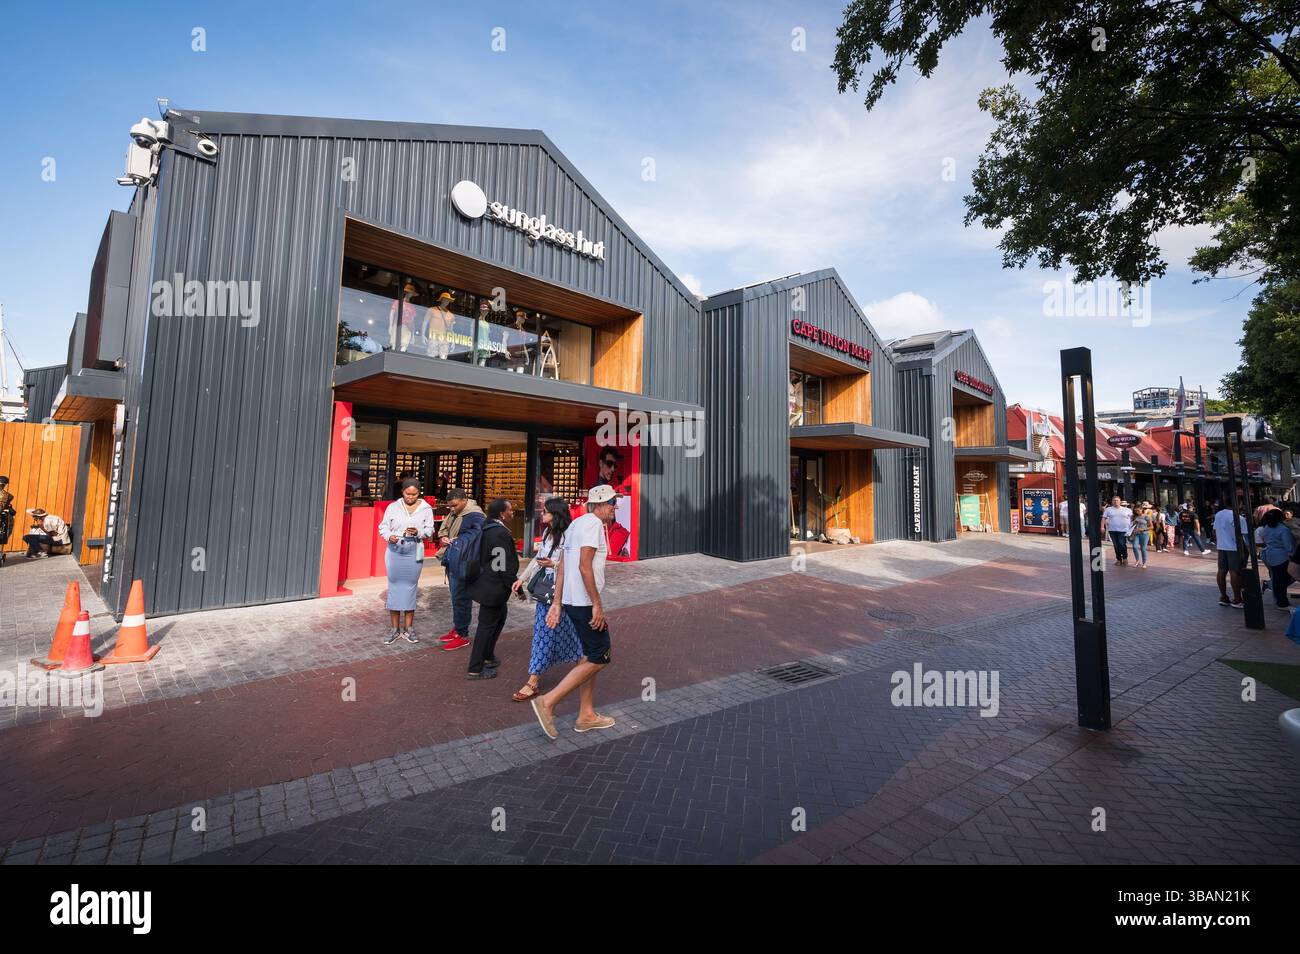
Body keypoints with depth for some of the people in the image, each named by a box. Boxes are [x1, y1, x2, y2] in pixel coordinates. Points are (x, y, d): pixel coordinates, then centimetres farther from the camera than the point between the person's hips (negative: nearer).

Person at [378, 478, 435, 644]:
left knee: (410, 588, 7)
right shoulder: (393, 507, 1)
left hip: (414, 554, 0)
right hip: (394, 553, 1)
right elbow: (383, 527, 1)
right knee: (394, 588, 6)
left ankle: (408, 628, 19)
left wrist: (418, 532, -22)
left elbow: (429, 531, -1)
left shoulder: (426, 509, 0)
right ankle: (395, 629, 16)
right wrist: (389, 536, -19)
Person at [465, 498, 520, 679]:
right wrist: (517, 587, -14)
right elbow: (505, 567, -23)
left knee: (501, 614, 24)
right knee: (487, 625, 1)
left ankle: (487, 656, 35)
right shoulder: (501, 533, -23)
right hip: (493, 587, -10)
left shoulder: (487, 528, 5)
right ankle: (475, 669, 12)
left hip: (486, 582, 10)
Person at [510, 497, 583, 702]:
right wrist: (522, 578, 13)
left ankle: (533, 682, 2)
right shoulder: (547, 532, 9)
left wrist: (553, 564, -26)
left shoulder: (567, 536, -18)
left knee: (546, 631, -5)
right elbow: (538, 558, 16)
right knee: (542, 628, 17)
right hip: (545, 587, 9)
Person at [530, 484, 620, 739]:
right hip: (585, 602, -10)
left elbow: (562, 567, 14)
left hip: (571, 601, 10)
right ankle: (548, 702, -2)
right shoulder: (593, 523, -13)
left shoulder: (576, 524, 16)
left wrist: (557, 603, 14)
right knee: (599, 658, -2)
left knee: (591, 655, 17)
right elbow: (584, 566, -22)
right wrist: (597, 604, -20)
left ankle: (586, 715, 25)